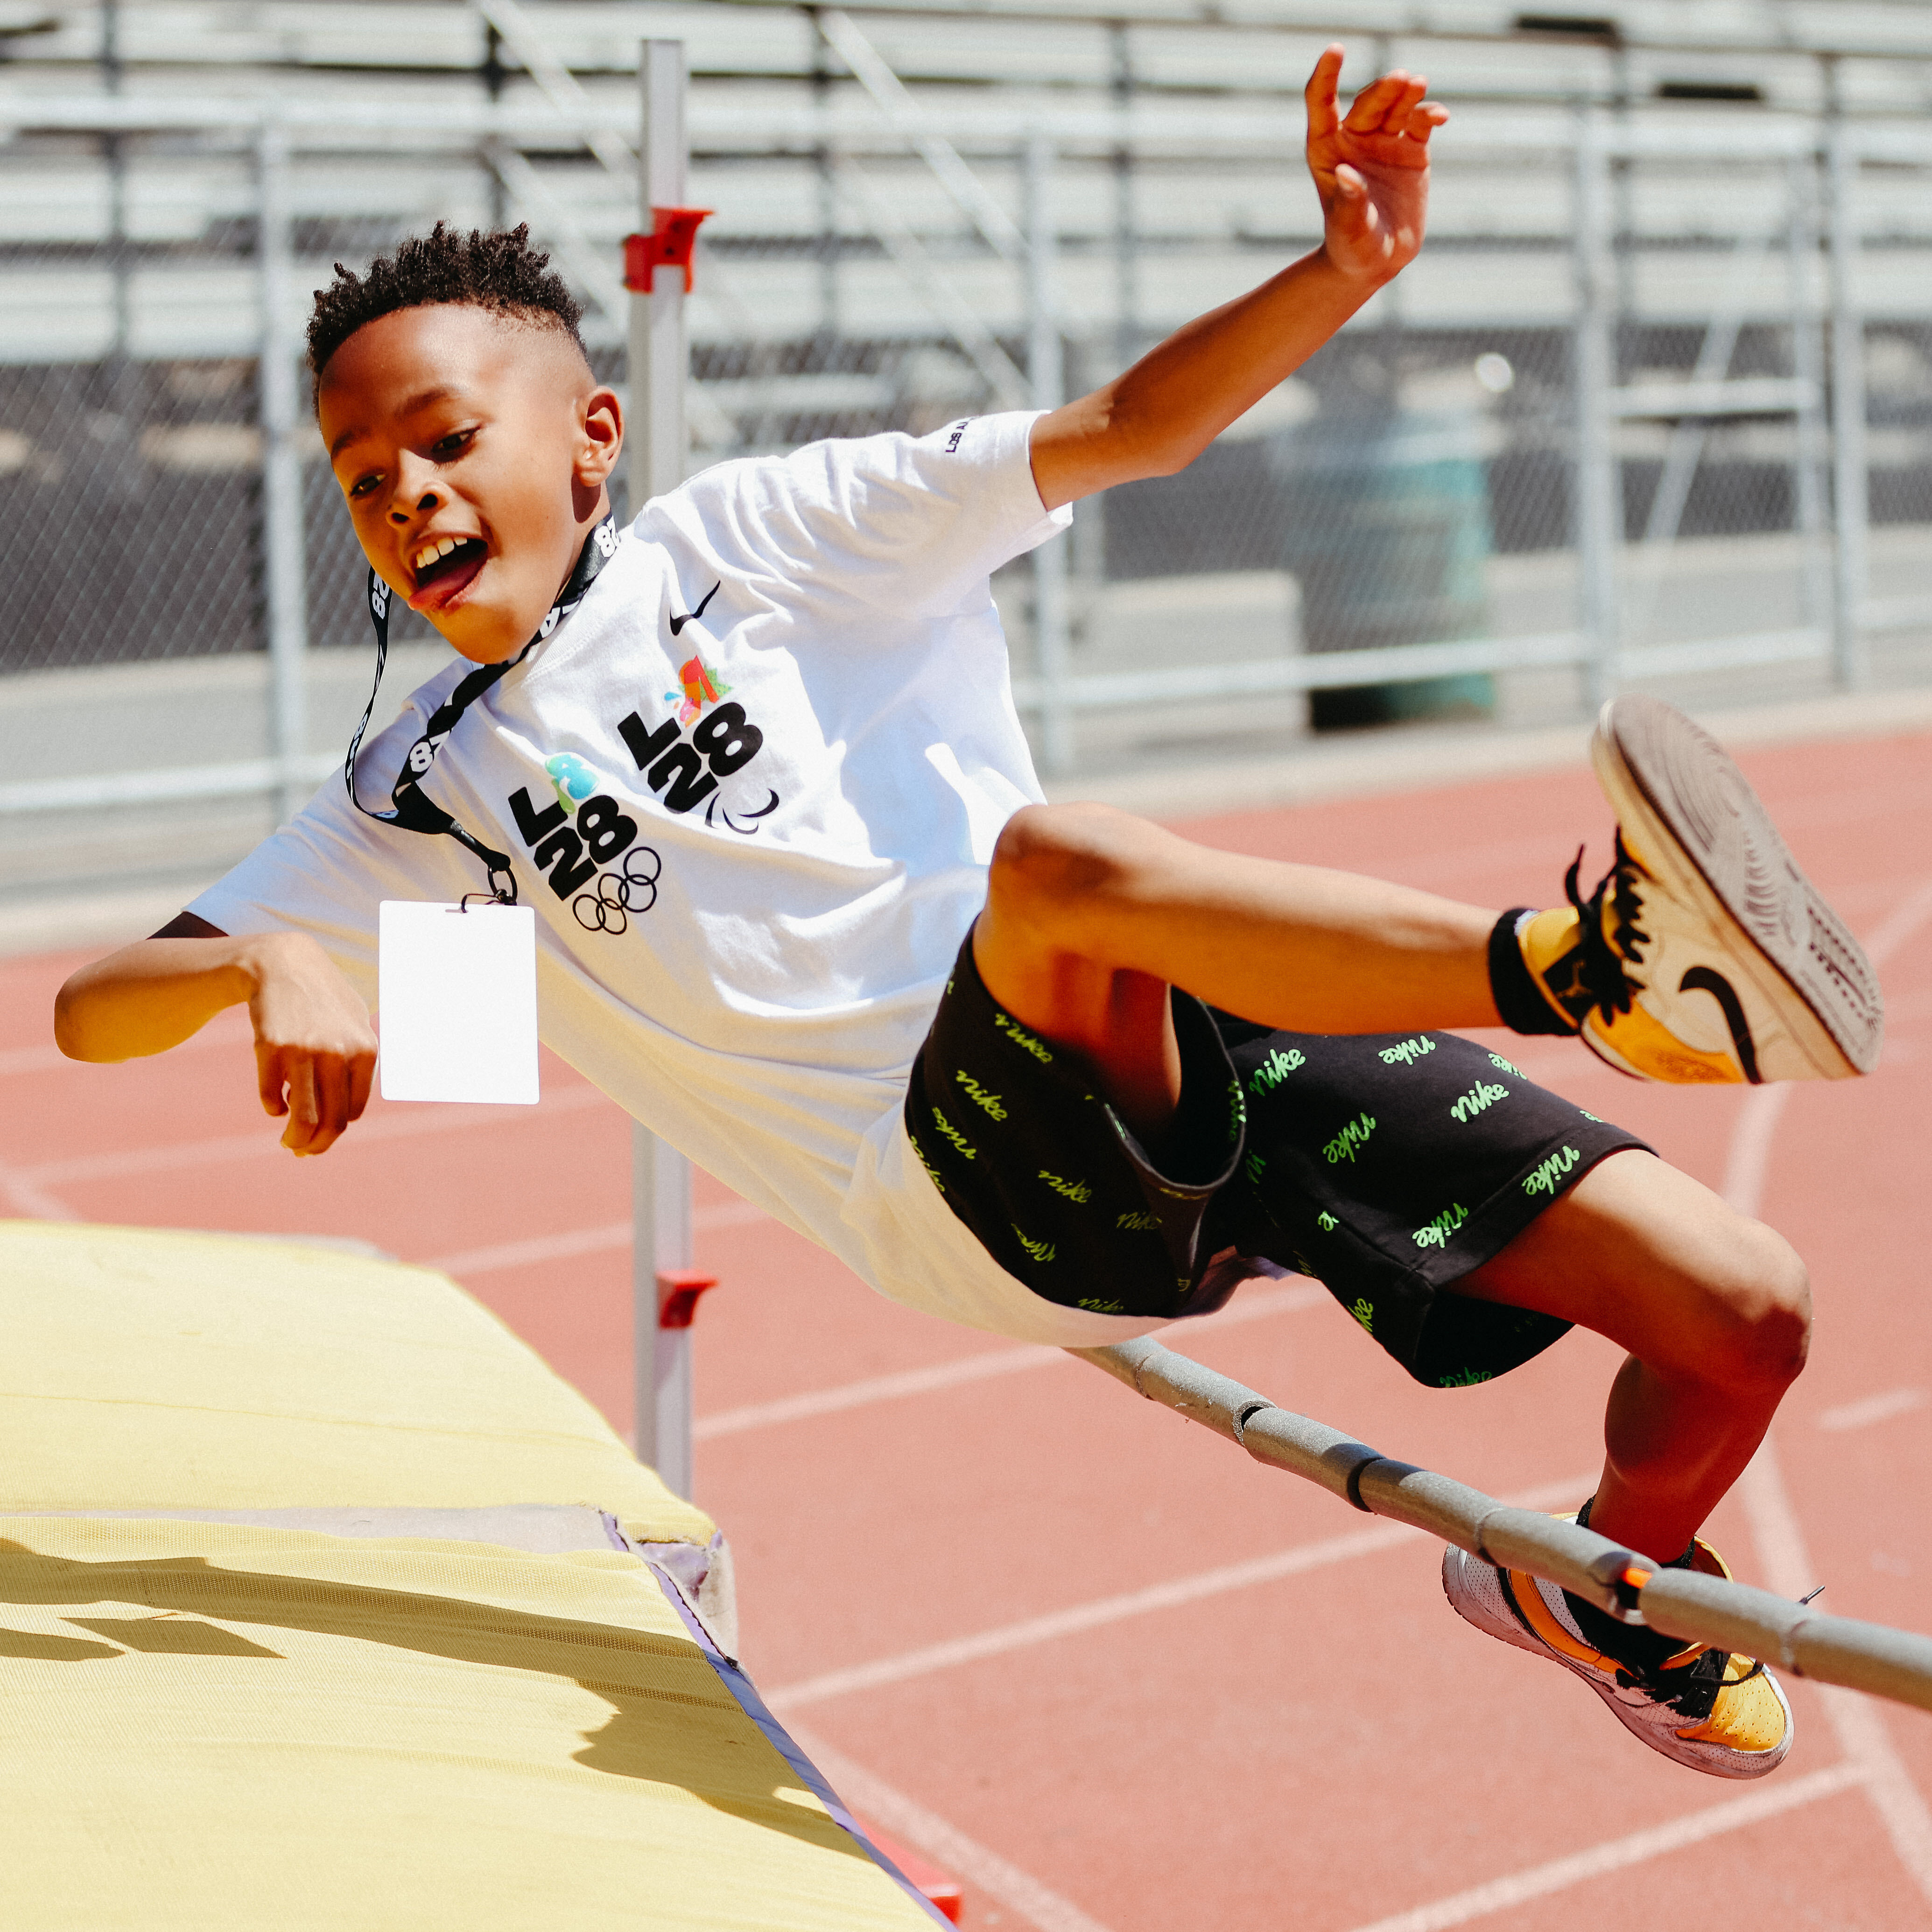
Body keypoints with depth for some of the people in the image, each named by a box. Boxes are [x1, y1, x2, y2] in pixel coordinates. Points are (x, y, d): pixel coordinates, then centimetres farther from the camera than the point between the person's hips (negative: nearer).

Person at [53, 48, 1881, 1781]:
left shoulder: (743, 536, 12)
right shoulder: (421, 799, 14)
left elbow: (1127, 427, 6)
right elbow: (96, 1009, 11)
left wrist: (1340, 273, -12)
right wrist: (277, 962, -13)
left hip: (1205, 1036, 2)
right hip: (973, 1179, -2)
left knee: (1743, 1315, -6)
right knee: (1050, 858, -37)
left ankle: (1601, 1589, 23)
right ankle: (1576, 968, -38)